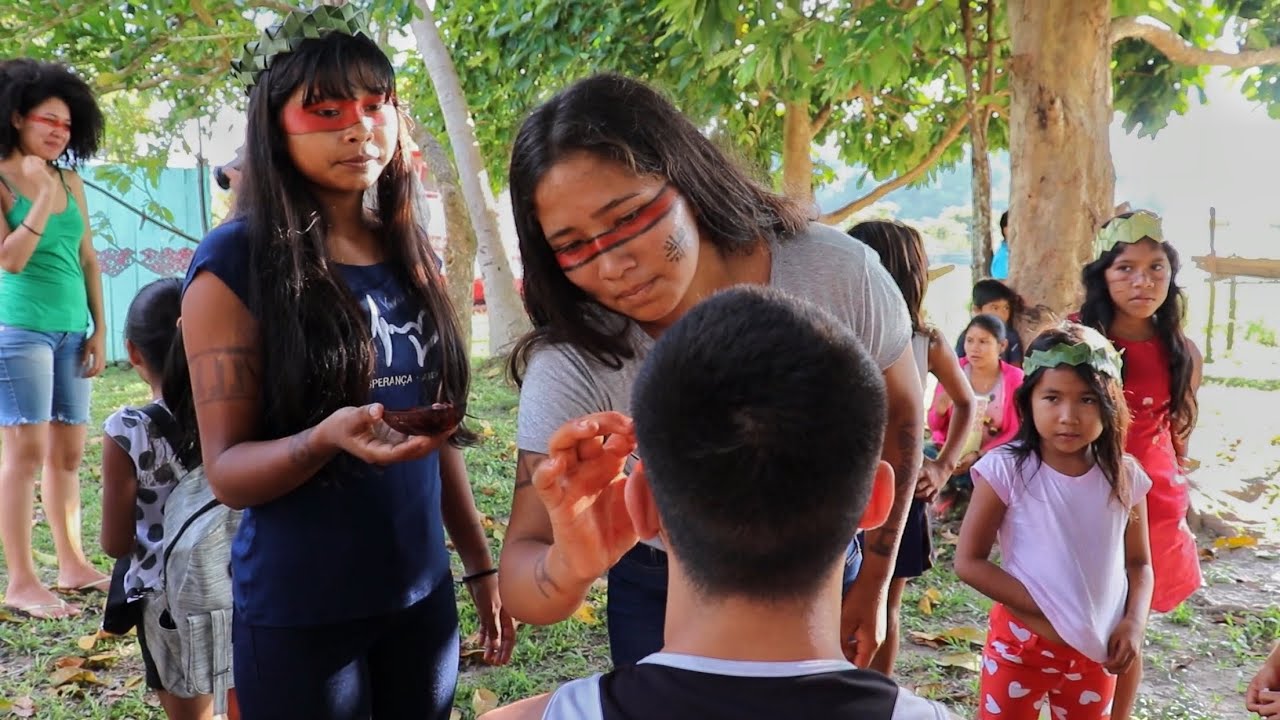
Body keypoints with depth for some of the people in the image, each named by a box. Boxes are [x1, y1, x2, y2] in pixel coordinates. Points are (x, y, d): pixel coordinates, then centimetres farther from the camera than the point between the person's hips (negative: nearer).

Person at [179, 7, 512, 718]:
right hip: (298, 614, -5)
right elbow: (226, 470, -12)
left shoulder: (409, 255, 4)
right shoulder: (237, 262, -11)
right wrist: (326, 439, -31)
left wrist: (480, 564, 12)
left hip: (422, 597, 5)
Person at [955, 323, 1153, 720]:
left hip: (1096, 647, 4)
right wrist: (1045, 610, -18)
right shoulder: (1006, 469, -17)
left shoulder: (1124, 477, -6)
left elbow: (1138, 562, 6)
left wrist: (1135, 622, -11)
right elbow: (969, 561, -14)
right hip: (1021, 641, -3)